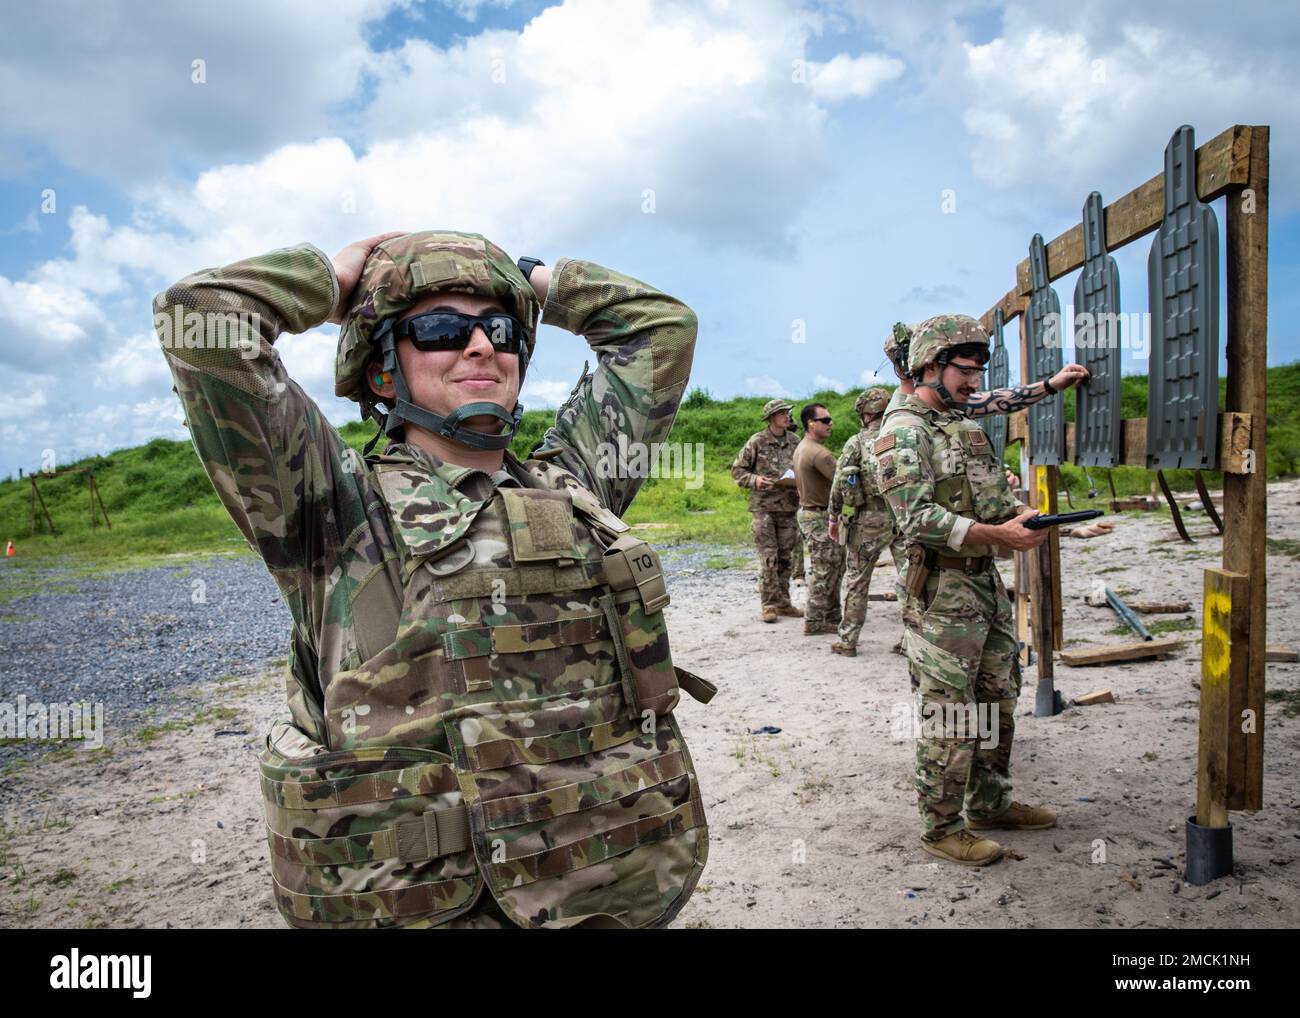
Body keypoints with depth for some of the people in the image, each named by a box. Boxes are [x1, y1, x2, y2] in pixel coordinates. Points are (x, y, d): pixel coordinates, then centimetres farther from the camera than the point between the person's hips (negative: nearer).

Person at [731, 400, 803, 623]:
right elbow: (737, 470, 0)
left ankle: (783, 602, 19)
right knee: (768, 558, -5)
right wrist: (754, 480, -16)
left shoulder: (795, 442, 7)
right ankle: (768, 605, 2)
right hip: (764, 506, -4)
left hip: (789, 506, 4)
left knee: (786, 558, 9)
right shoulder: (757, 442, -4)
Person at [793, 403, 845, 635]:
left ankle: (832, 616, 25)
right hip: (820, 518, -10)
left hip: (807, 511, 10)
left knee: (833, 568, 18)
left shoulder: (800, 447, 11)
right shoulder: (819, 453, -22)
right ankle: (814, 622, 5)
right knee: (824, 572, -2)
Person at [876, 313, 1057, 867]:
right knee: (948, 716, -2)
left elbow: (996, 494, 21)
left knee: (996, 701, 18)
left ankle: (989, 803, 34)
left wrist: (1022, 515, -1)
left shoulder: (967, 426, 16)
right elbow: (917, 519, -23)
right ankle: (941, 827, 12)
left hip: (987, 582, 9)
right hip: (942, 592, -9)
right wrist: (996, 534, -27)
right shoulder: (903, 431, -13)